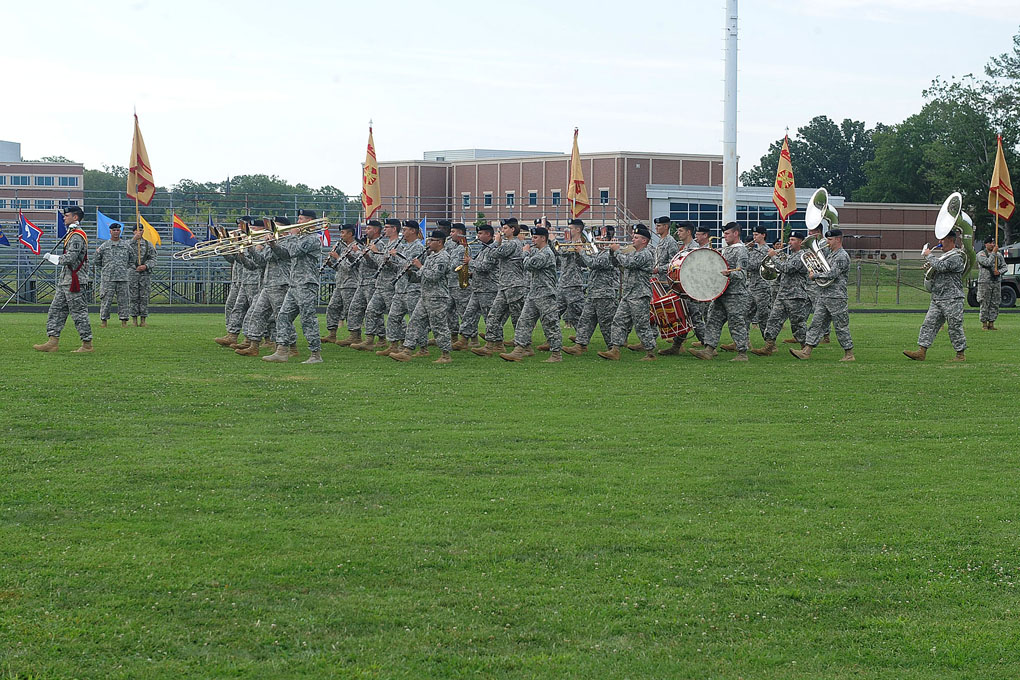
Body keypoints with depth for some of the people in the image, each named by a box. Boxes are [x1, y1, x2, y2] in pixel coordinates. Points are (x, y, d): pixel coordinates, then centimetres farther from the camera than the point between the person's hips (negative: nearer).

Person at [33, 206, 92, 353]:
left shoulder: (77, 236, -15)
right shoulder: (71, 234, 19)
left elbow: (70, 258, -24)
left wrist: (51, 257, -13)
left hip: (74, 280, -11)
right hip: (65, 280, 11)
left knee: (79, 312, -6)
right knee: (56, 309, 7)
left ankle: (87, 344, -1)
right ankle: (52, 341, 6)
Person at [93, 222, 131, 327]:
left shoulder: (126, 245, 10)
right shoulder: (104, 246, 6)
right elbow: (97, 262, 14)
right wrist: (103, 271, 10)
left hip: (122, 278, 1)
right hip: (108, 279, -1)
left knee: (123, 299, 1)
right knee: (106, 300, -4)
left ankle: (123, 321, 5)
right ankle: (103, 320, 2)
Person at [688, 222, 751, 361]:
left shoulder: (741, 251, -11)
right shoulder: (726, 249, 17)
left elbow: (742, 273, -19)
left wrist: (729, 274, -35)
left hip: (736, 295, -9)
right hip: (722, 293, 9)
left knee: (737, 324, -4)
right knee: (714, 320, 3)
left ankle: (742, 353, 2)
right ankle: (709, 350, 1)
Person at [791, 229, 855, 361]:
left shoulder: (842, 256, -12)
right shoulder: (830, 255, 19)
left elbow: (831, 274, -21)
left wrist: (815, 276, -10)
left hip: (836, 297, -9)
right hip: (823, 296, 9)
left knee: (841, 327, -2)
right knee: (816, 324, 2)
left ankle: (849, 354, 6)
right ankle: (806, 351, -2)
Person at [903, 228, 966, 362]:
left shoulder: (957, 257, -12)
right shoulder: (945, 255, 19)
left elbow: (940, 266, -24)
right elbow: (937, 270, 33)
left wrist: (929, 256, -9)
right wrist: (930, 267, 14)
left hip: (952, 300, -9)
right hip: (937, 299, 9)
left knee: (955, 327, -3)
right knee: (929, 324, 2)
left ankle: (961, 355, 6)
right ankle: (921, 351, -1)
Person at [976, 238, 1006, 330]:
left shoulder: (999, 255, 12)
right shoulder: (981, 254, -3)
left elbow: (1004, 266, 11)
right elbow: (987, 263, -19)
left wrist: (999, 272, -9)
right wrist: (994, 253, -15)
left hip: (997, 282, 5)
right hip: (985, 282, -5)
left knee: (995, 304, 4)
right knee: (985, 304, -3)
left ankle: (991, 324, 10)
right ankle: (984, 324, 3)